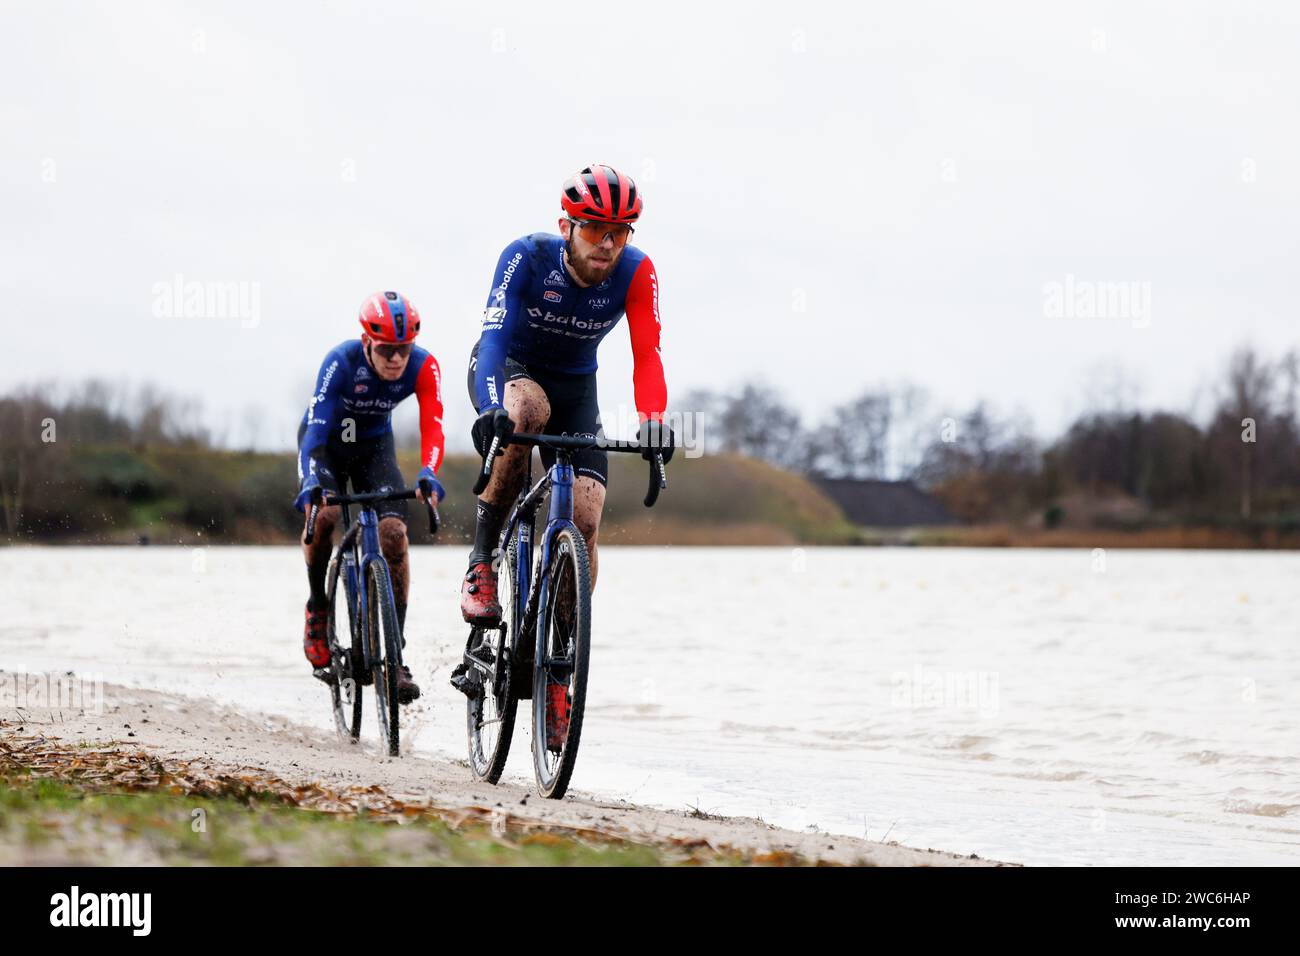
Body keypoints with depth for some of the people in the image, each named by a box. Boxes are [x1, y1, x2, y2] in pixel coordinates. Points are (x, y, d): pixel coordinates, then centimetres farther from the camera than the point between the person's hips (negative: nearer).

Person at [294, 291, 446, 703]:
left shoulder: (423, 367, -26)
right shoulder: (342, 361, -33)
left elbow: (432, 425, -37)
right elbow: (316, 426, -40)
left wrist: (428, 475, -56)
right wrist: (311, 483, -56)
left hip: (374, 445, 2)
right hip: (326, 440, -2)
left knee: (394, 532, -18)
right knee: (323, 514, -31)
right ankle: (318, 608, -4)